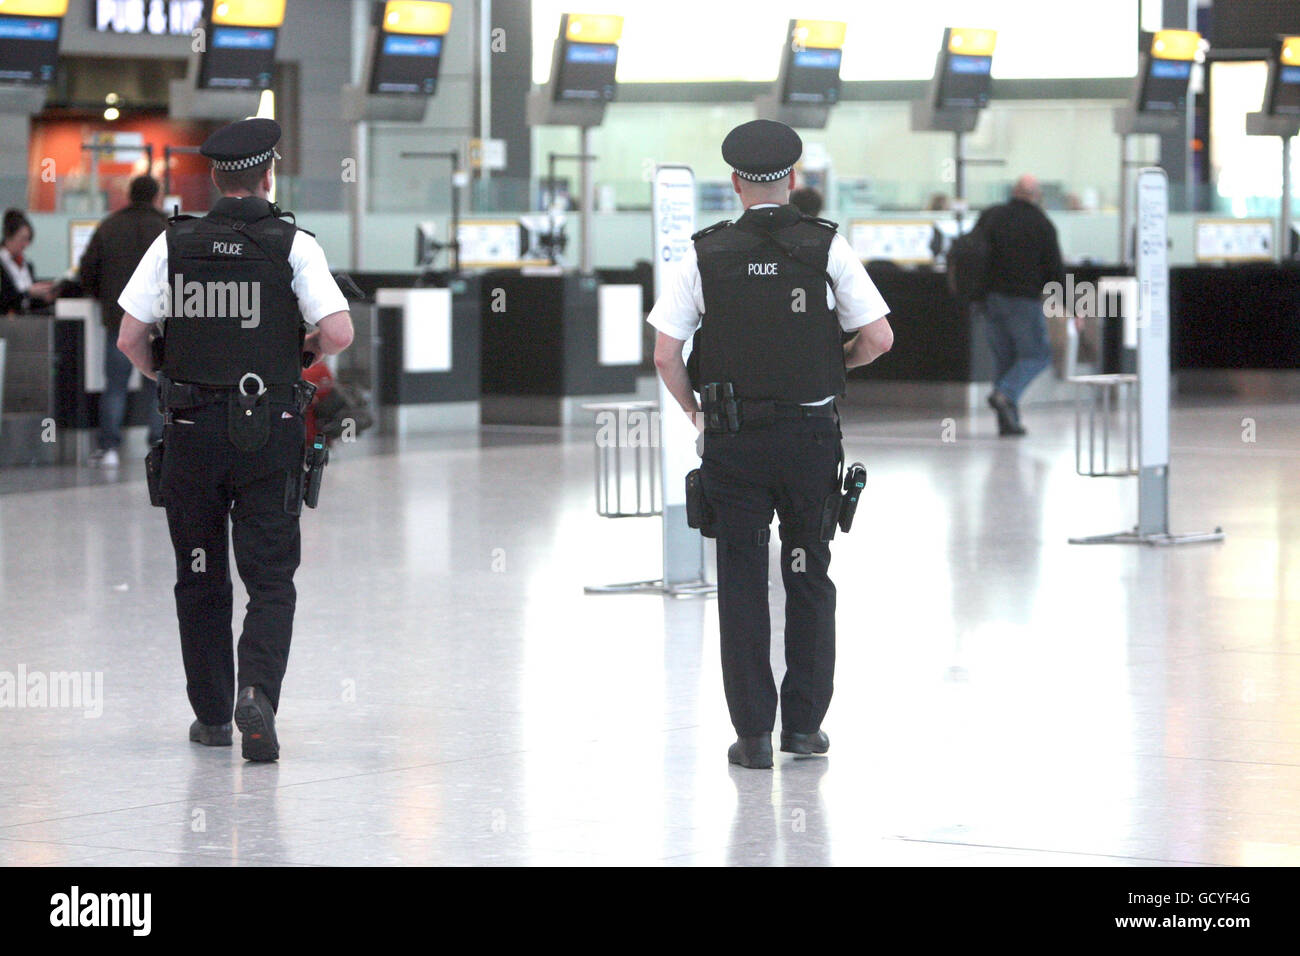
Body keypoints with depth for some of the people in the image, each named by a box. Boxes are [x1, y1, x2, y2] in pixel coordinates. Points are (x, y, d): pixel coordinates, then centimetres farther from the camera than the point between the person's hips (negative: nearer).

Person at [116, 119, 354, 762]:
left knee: (200, 579, 13)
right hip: (268, 434, -2)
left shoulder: (174, 244, 0)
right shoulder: (293, 245, -6)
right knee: (270, 579, 3)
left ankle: (211, 715, 18)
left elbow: (129, 337, -2)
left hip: (191, 427, 2)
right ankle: (257, 693, -19)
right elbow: (339, 333, -14)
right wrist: (307, 356, 8)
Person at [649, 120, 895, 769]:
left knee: (742, 582, 5)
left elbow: (665, 354, -7)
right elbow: (878, 338, -6)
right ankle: (804, 723, 16)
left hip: (732, 442, 0)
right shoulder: (826, 247, -4)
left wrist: (695, 411, 10)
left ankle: (753, 734, 4)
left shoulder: (705, 254, -3)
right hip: (811, 433, 0)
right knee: (808, 577, 13)